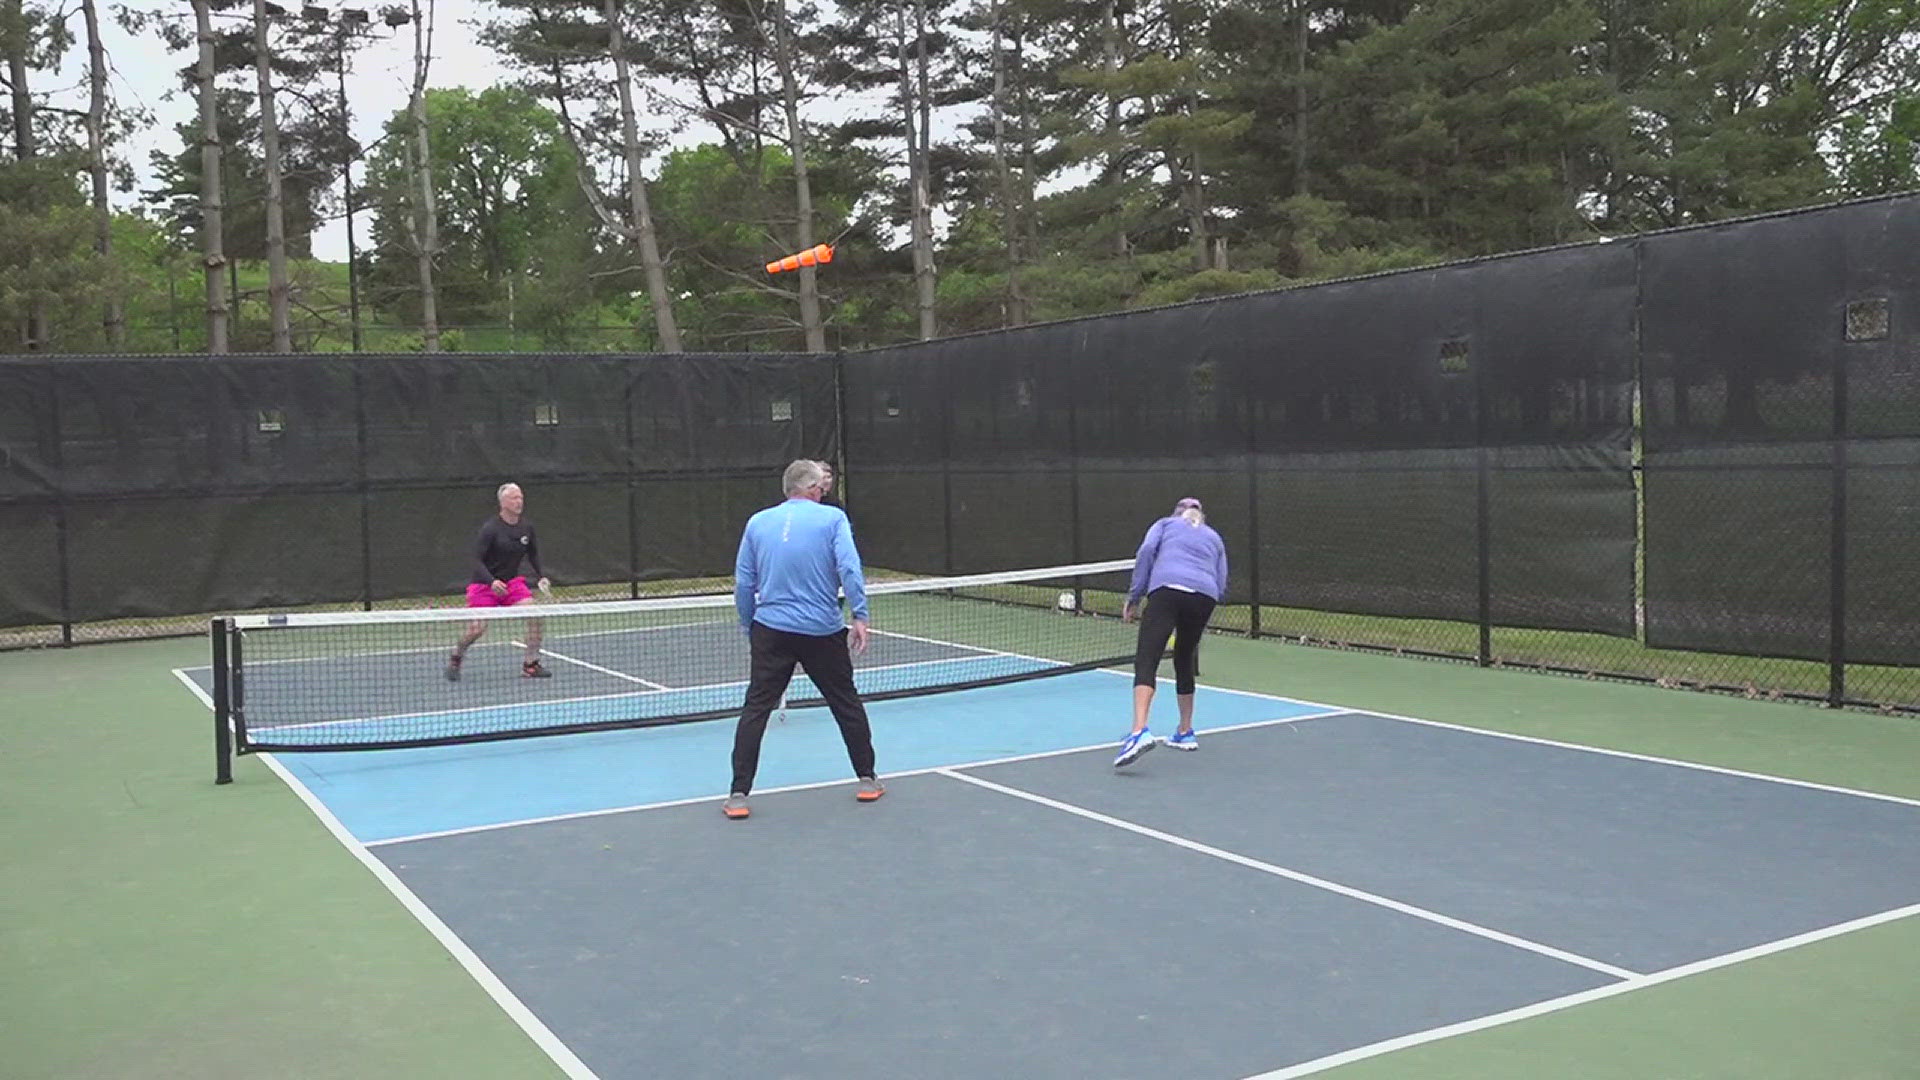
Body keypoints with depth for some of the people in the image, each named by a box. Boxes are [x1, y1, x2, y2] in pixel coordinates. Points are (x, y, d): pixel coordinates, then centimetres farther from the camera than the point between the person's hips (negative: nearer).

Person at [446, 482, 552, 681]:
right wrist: (492, 581, -32)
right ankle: (455, 658, 21)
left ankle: (531, 664, -4)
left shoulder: (527, 527, 0)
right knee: (477, 628, -11)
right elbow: (477, 560, -18)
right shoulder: (490, 528, -17)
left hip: (512, 582, 5)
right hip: (484, 584, -5)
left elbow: (533, 553, 16)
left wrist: (542, 576, 2)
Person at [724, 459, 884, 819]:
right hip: (823, 632, -1)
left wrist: (749, 627, 16)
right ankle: (867, 780, 24)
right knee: (847, 704, 15)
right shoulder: (832, 518, -3)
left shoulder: (758, 522, 5)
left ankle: (738, 795, 0)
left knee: (755, 709, 5)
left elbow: (743, 583, 6)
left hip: (770, 631, 1)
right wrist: (860, 617, -12)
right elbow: (849, 569, -15)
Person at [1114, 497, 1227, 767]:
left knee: (1146, 662, -14)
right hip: (1206, 596, 4)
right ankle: (1185, 733, 31)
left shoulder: (1166, 524, 26)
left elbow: (1147, 551, 6)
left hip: (1167, 588, -4)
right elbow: (1221, 584, 22)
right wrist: (1201, 621, 31)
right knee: (1184, 662, 24)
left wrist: (1134, 597, 6)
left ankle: (1139, 732, -34)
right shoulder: (1214, 537, 33)